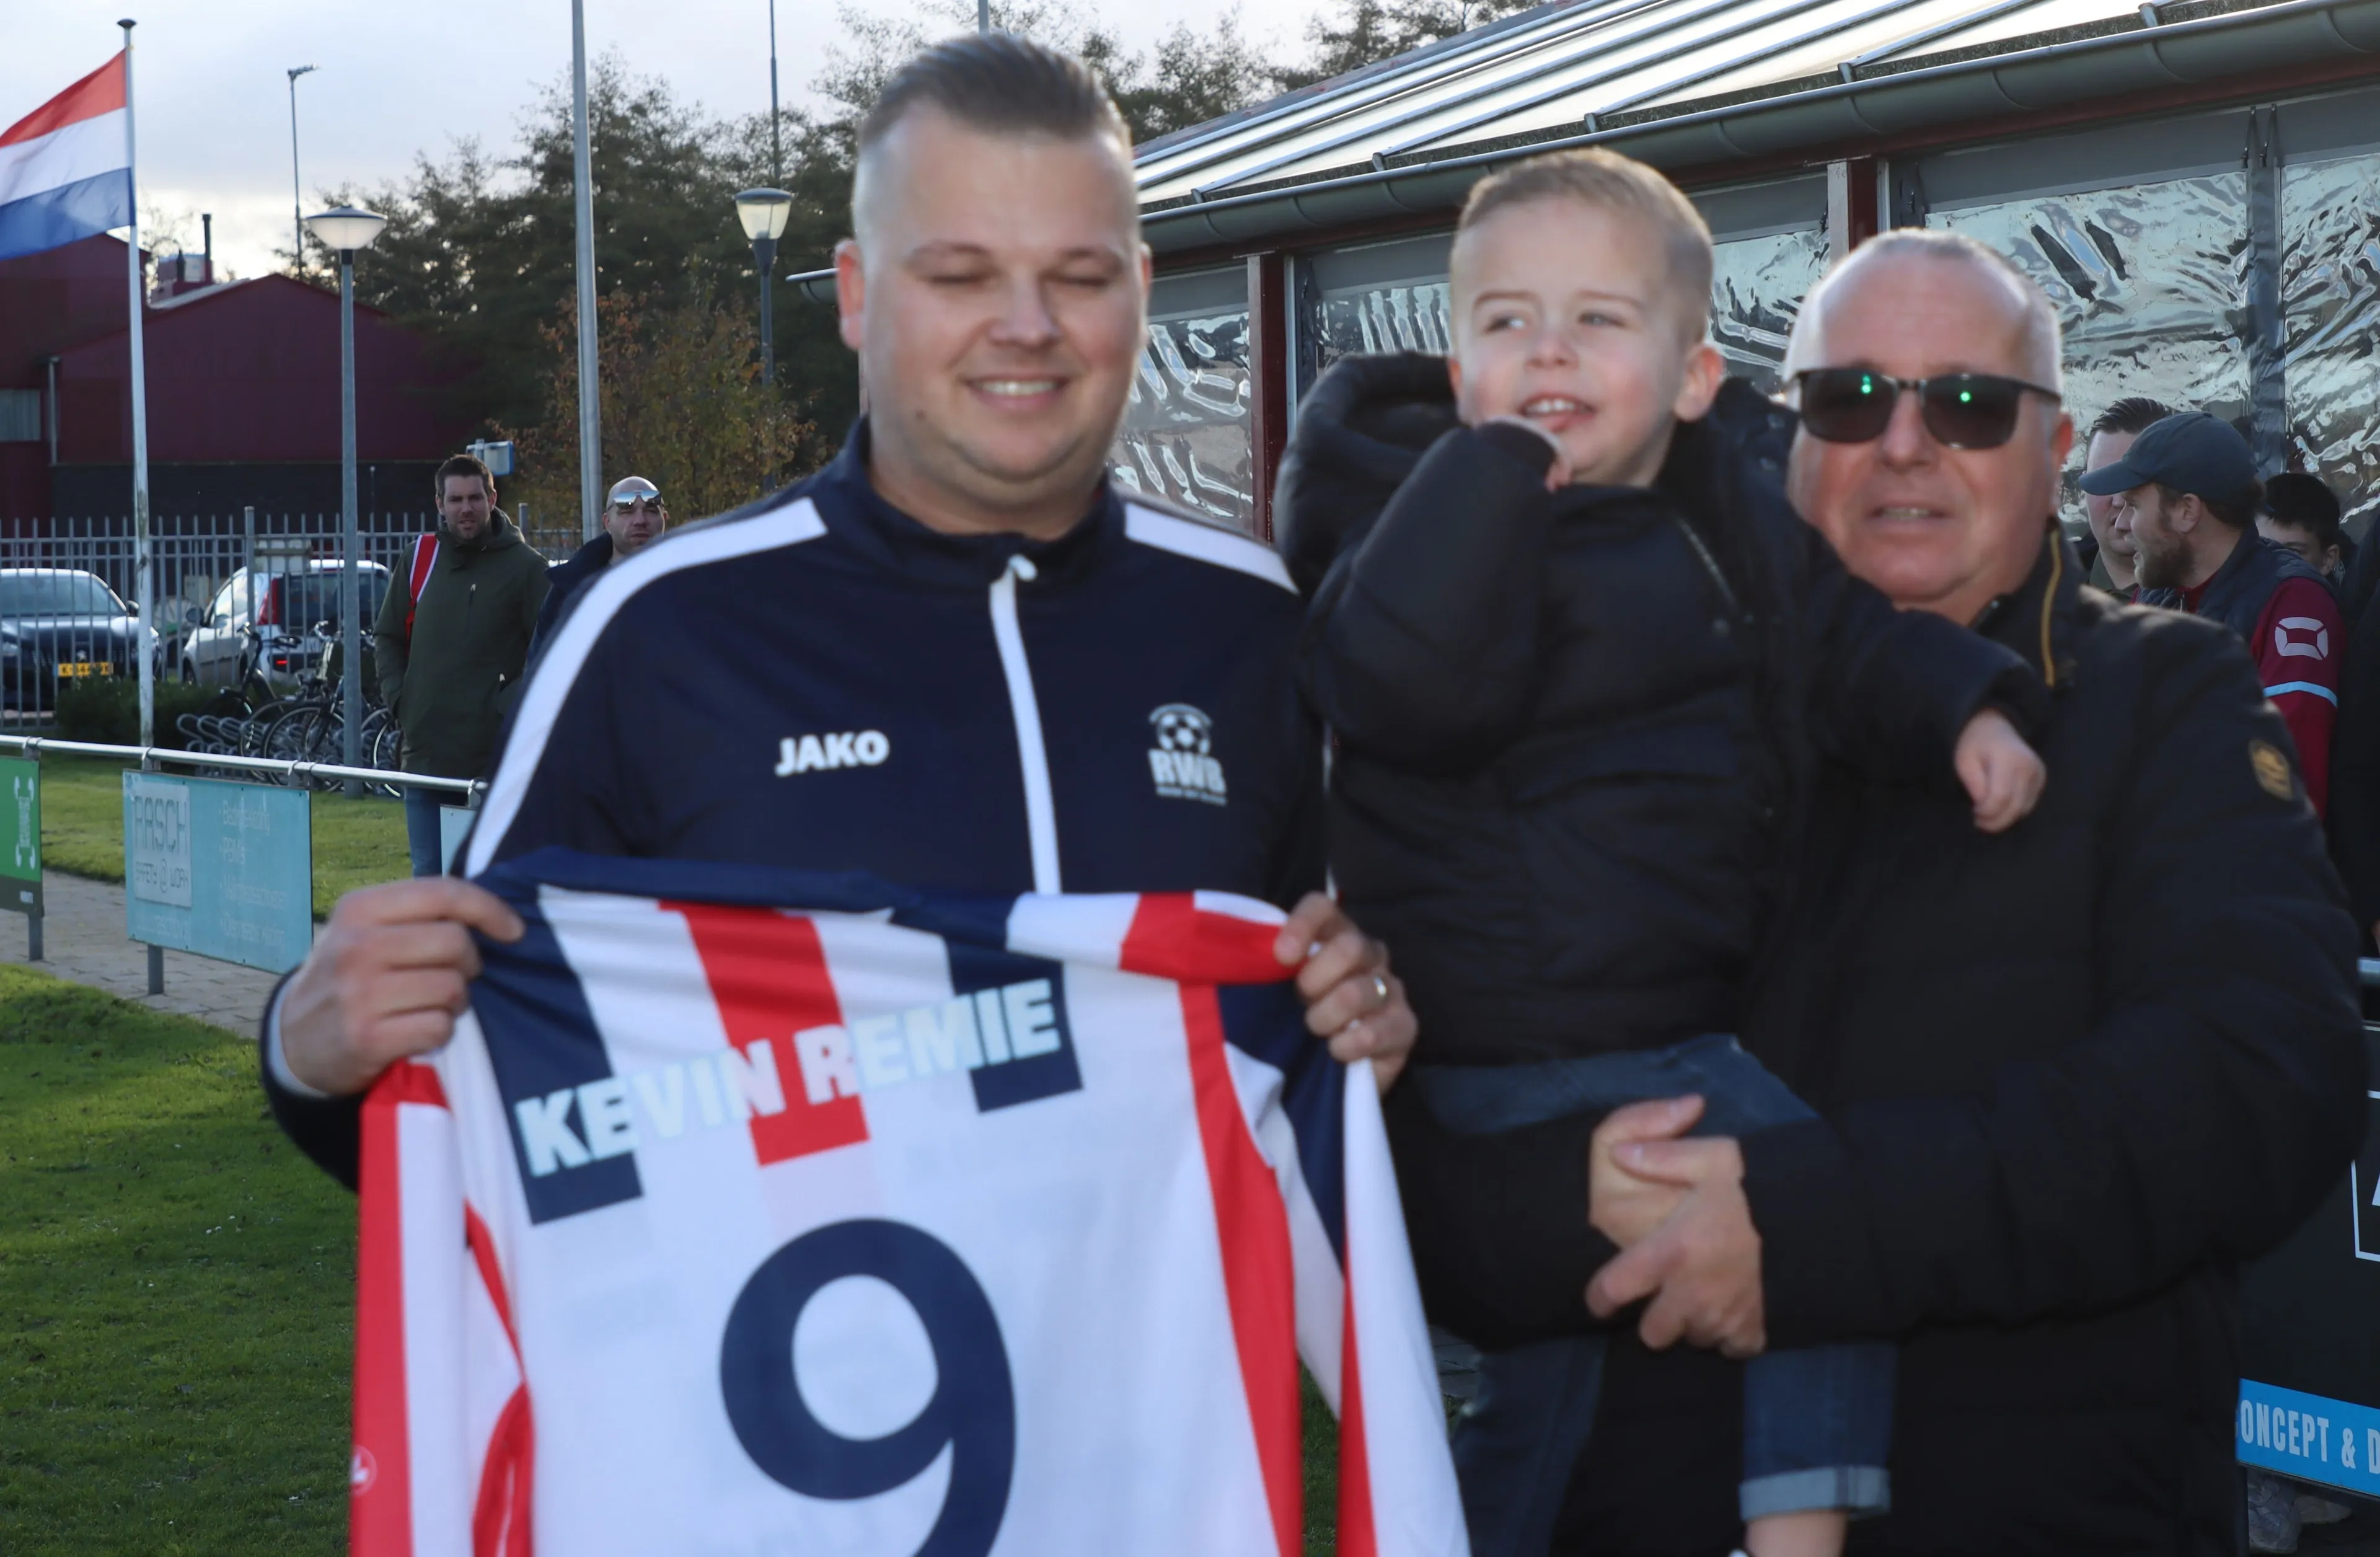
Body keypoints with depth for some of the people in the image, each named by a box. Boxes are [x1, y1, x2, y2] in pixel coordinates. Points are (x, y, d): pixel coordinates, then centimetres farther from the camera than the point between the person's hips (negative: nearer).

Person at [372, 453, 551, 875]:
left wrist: (512, 704, -13)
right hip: (425, 753, 4)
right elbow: (387, 637, 20)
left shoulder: (525, 567, -2)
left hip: (494, 758, -4)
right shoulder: (421, 560, 11)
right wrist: (398, 697, 7)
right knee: (429, 876, 8)